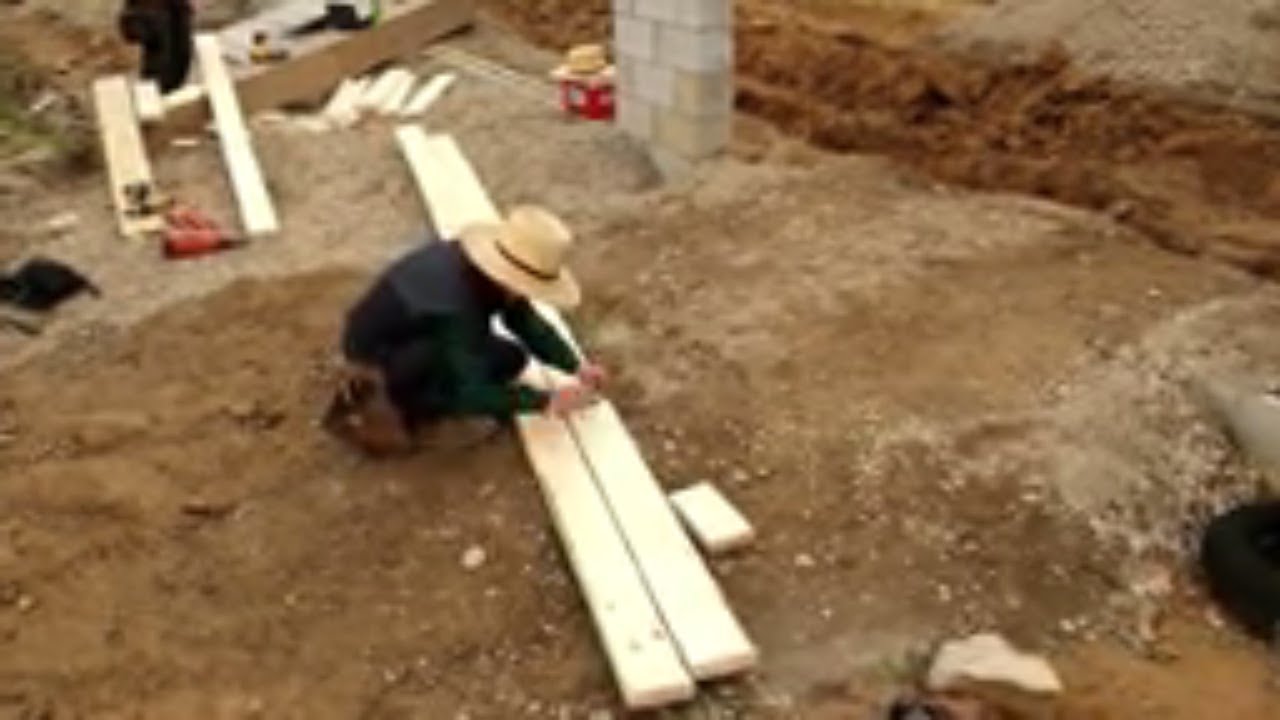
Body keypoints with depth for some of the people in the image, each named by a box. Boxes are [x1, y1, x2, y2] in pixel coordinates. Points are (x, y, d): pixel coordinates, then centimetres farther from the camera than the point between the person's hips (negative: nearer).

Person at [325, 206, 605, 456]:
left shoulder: (485, 272, -14)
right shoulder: (455, 307, -38)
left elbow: (529, 323, -1)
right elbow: (471, 394, -32)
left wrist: (577, 367, -11)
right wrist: (547, 401, -27)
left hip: (409, 340, 8)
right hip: (374, 359, -8)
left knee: (511, 358, 2)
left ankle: (410, 393, 8)